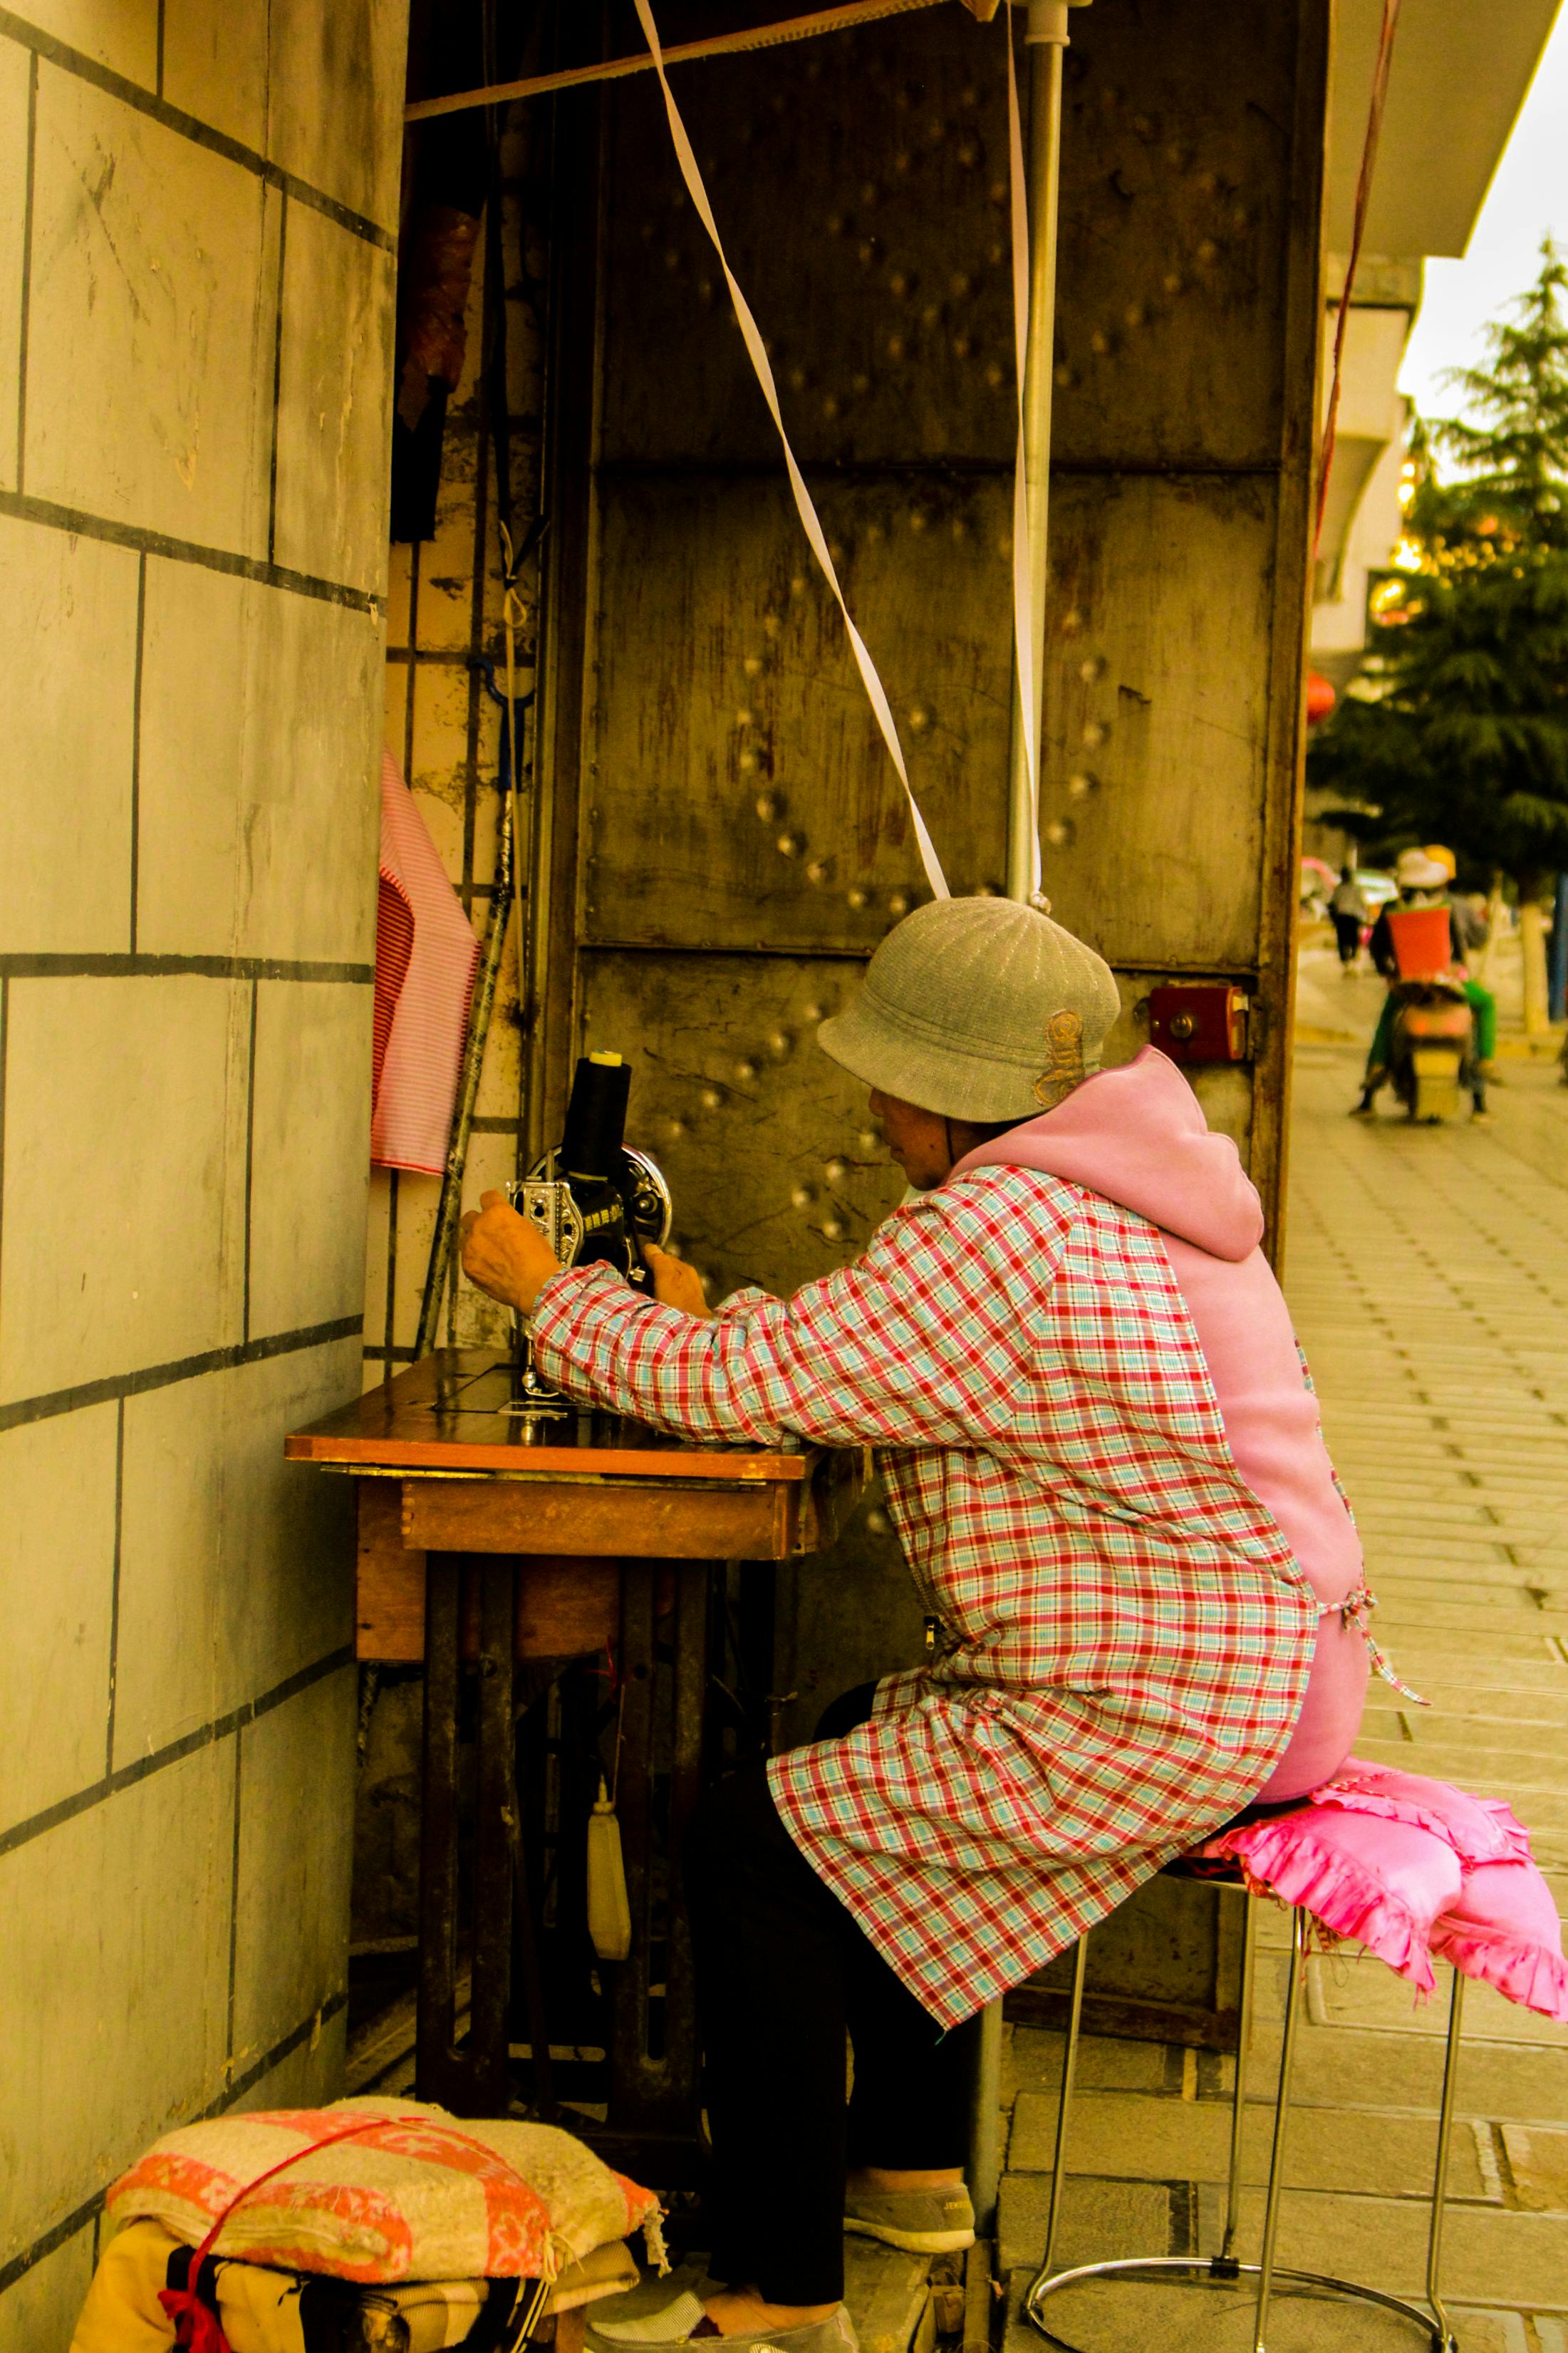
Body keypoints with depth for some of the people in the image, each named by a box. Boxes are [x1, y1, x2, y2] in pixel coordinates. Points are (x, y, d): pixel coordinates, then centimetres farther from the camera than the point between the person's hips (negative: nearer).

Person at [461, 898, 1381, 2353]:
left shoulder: (999, 1237, -21)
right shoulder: (1115, 1190, 12)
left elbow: (732, 1384, -19)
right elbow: (850, 1352, 20)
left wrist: (545, 1290, -3)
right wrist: (708, 1315, 11)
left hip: (1152, 1724, -11)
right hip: (1256, 1674, 11)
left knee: (753, 1838, -9)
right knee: (867, 1744, 28)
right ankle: (909, 2166, 38)